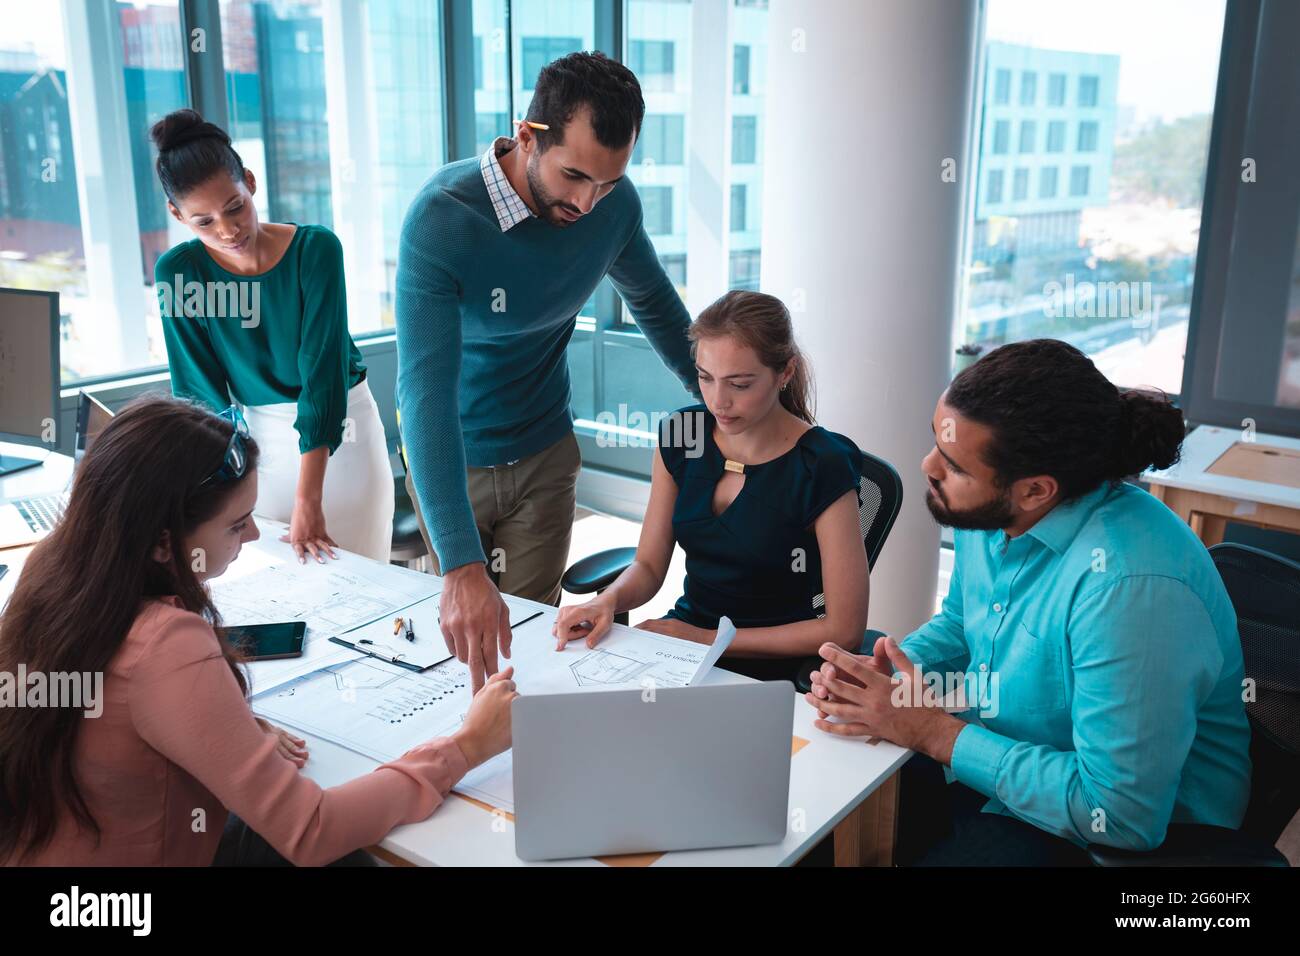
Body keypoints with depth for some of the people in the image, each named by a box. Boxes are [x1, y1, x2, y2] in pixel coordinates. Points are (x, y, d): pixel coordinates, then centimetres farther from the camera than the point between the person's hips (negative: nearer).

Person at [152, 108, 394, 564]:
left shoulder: (315, 249, -17)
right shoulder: (178, 271, -9)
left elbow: (322, 371, -22)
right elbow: (201, 390, -5)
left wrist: (308, 499, -27)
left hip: (340, 431, -2)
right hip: (257, 437, 2)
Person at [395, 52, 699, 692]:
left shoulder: (614, 202, -13)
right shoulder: (442, 218, -29)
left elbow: (653, 302, 9)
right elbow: (426, 389, -39)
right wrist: (462, 567, -47)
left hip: (545, 454, 3)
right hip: (449, 459, -2)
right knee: (466, 640, 12)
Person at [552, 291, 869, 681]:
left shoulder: (822, 468, -18)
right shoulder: (680, 433, -2)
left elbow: (844, 630, -15)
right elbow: (648, 566, 6)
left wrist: (706, 639, -14)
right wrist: (608, 600, -18)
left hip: (771, 667, -5)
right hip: (683, 631, 5)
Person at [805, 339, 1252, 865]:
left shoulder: (1130, 585, -34)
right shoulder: (987, 511, -7)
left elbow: (1121, 815, -31)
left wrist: (932, 732, -25)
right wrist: (885, 671, -8)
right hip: (996, 756, 8)